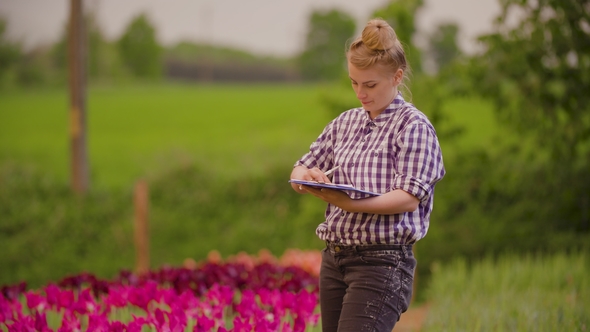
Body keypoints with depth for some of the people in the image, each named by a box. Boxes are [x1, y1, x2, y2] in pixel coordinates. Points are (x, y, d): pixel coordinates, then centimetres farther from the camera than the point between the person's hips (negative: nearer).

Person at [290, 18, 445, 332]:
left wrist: (350, 204, -28)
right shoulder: (345, 123, 14)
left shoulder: (413, 126, -5)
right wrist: (308, 177, -6)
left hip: (381, 262, -7)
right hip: (334, 259, 7)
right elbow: (298, 171, 19)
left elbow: (410, 197, -14)